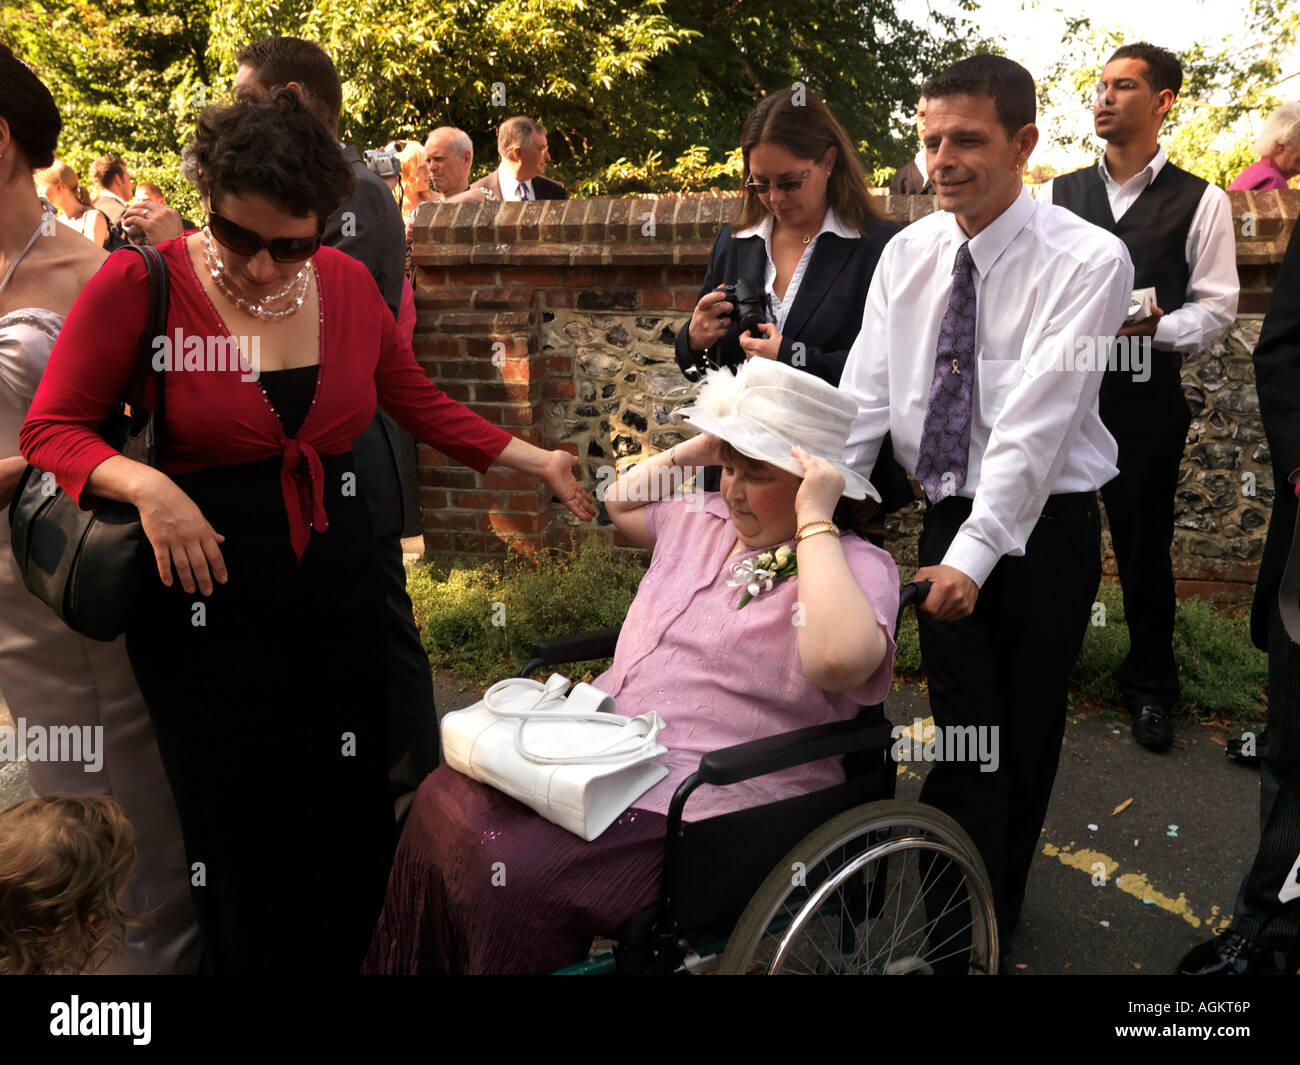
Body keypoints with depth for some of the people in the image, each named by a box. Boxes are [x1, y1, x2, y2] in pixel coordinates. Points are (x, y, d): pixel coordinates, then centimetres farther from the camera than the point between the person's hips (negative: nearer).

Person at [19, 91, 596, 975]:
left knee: (359, 834, 10)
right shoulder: (138, 286, -7)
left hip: (341, 586, 4)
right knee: (244, 845, 4)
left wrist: (538, 461, 10)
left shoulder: (348, 283, 4)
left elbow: (422, 405, 15)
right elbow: (52, 431, -2)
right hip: (208, 597, -3)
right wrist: (144, 485, -20)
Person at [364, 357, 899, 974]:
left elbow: (839, 659, -32)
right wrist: (694, 451, 17)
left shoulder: (856, 565, -9)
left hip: (696, 810, -8)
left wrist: (814, 521, -24)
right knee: (444, 803, -7)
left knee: (519, 873, -26)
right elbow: (620, 503, 33)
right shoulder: (704, 520, 15)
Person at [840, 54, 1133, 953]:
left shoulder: (1087, 261, -15)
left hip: (1045, 527, -3)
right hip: (948, 518, 3)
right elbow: (863, 398, -4)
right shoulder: (908, 253, 1)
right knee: (962, 736, 5)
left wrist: (974, 554, -31)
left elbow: (1038, 419, -24)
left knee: (1025, 737, 12)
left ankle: (998, 909, 34)